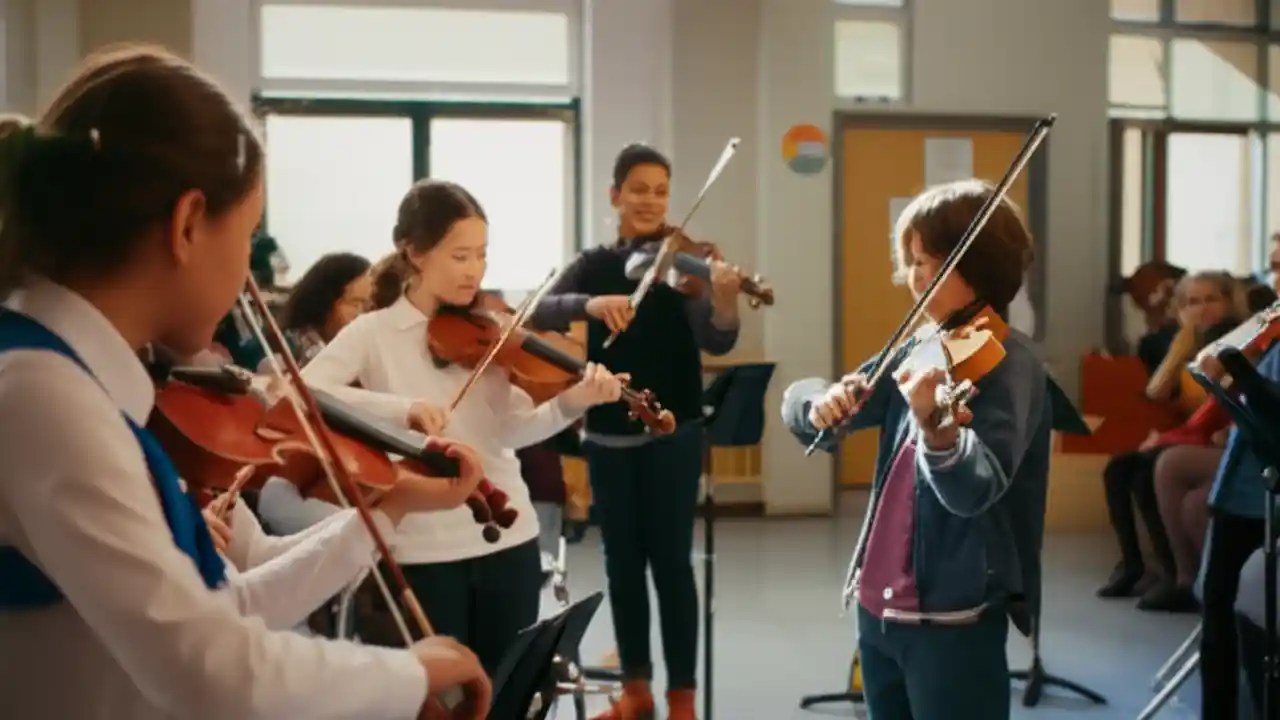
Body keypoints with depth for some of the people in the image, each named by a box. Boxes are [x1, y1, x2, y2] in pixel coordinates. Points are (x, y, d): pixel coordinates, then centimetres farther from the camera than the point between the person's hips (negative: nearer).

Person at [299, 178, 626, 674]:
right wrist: (401, 407, -29)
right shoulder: (374, 333, -3)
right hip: (423, 548, -3)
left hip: (509, 537, 3)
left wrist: (570, 403, -24)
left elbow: (510, 431, -5)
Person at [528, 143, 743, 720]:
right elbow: (541, 312, -11)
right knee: (622, 562, 10)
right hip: (609, 434, 3)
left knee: (670, 560, -1)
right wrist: (591, 303, -30)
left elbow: (715, 343, -16)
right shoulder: (594, 265, 6)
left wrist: (725, 303, -38)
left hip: (672, 432, -3)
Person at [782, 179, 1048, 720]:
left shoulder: (1008, 363, -13)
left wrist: (936, 428, -49)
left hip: (954, 616, -7)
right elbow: (799, 403, 5)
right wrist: (822, 404, -17)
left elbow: (975, 490, -29)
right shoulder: (916, 351, 7)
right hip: (878, 607, 7)